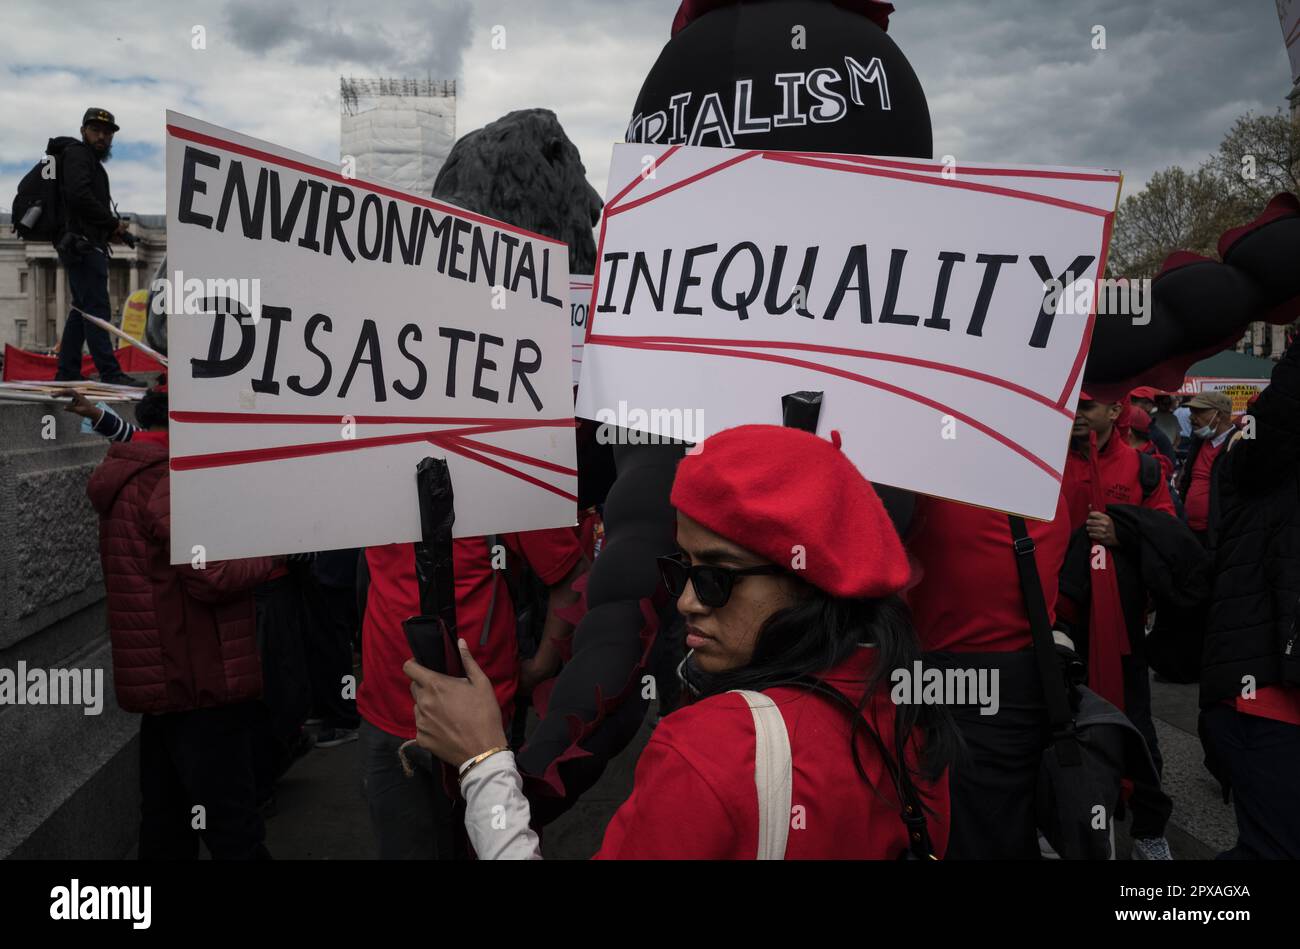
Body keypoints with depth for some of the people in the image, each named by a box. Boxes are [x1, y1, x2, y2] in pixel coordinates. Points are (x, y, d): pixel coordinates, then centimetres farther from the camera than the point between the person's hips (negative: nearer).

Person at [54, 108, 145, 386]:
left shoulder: (92, 162, 26)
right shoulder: (77, 155, -4)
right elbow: (79, 196, -20)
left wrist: (110, 232, 7)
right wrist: (113, 223, -12)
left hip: (88, 245, 10)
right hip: (83, 245, -10)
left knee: (82, 309, 11)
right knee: (96, 309, -14)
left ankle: (67, 373, 14)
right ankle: (110, 373, -18)